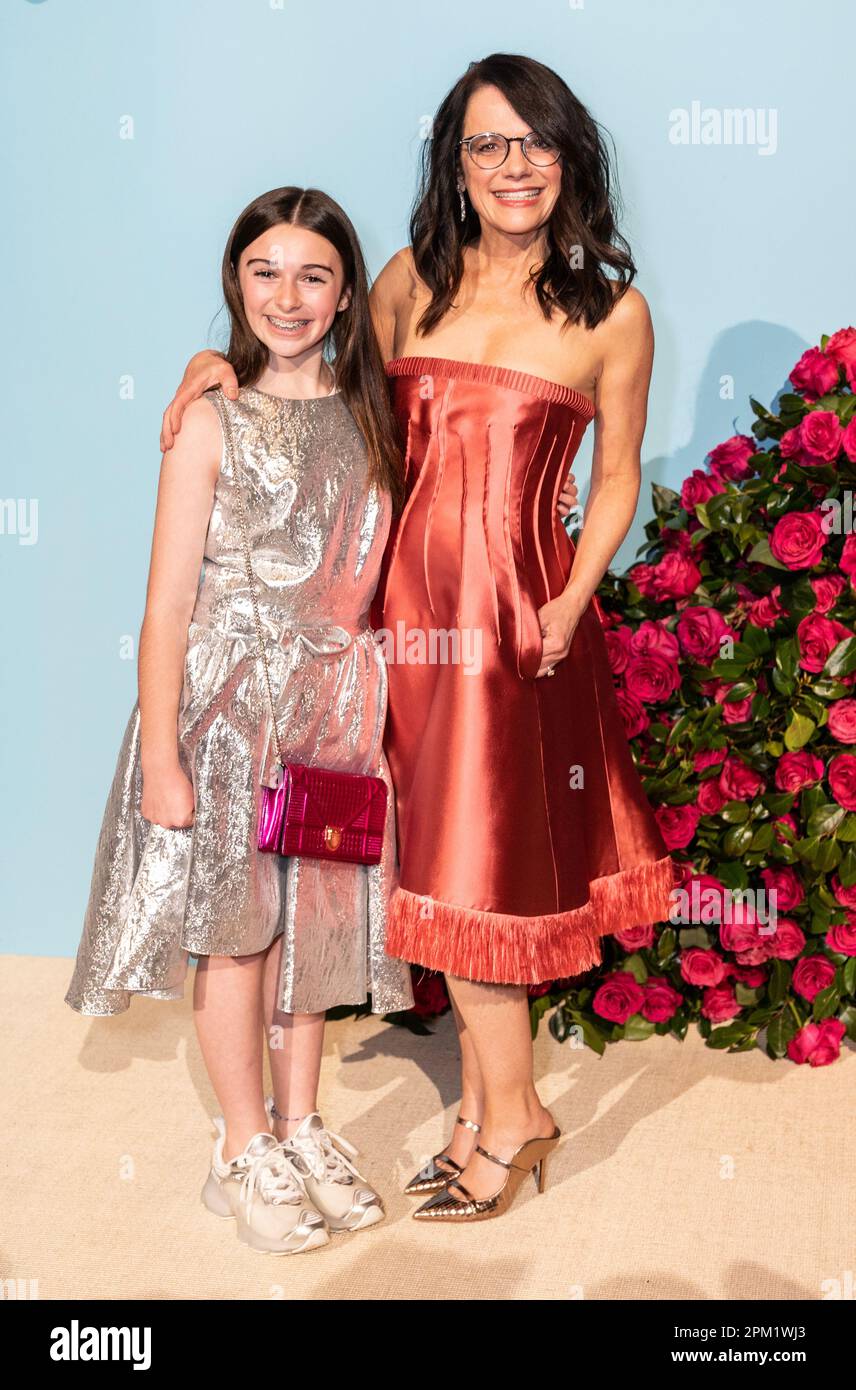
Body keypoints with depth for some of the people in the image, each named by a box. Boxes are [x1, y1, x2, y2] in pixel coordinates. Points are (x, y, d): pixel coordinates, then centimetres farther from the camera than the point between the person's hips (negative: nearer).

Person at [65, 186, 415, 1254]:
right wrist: (161, 755, -14)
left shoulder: (370, 417, 5)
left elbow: (377, 576, 10)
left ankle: (301, 1125, 31)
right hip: (227, 703, -4)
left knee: (315, 916, 13)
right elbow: (168, 603, -11)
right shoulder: (215, 422, -8)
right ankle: (246, 1149, 22)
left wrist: (384, 711, 2)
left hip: (337, 705, 4)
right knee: (234, 927, 4)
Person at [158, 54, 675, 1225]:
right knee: (449, 866, 9)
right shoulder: (410, 282, 7)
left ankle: (505, 1115, 21)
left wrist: (570, 604, -9)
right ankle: (494, 1107, 24)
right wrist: (236, 362, 6)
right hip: (410, 599, 4)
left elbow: (617, 479, 4)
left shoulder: (611, 313, -1)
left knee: (472, 873, 1)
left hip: (518, 610, -3)